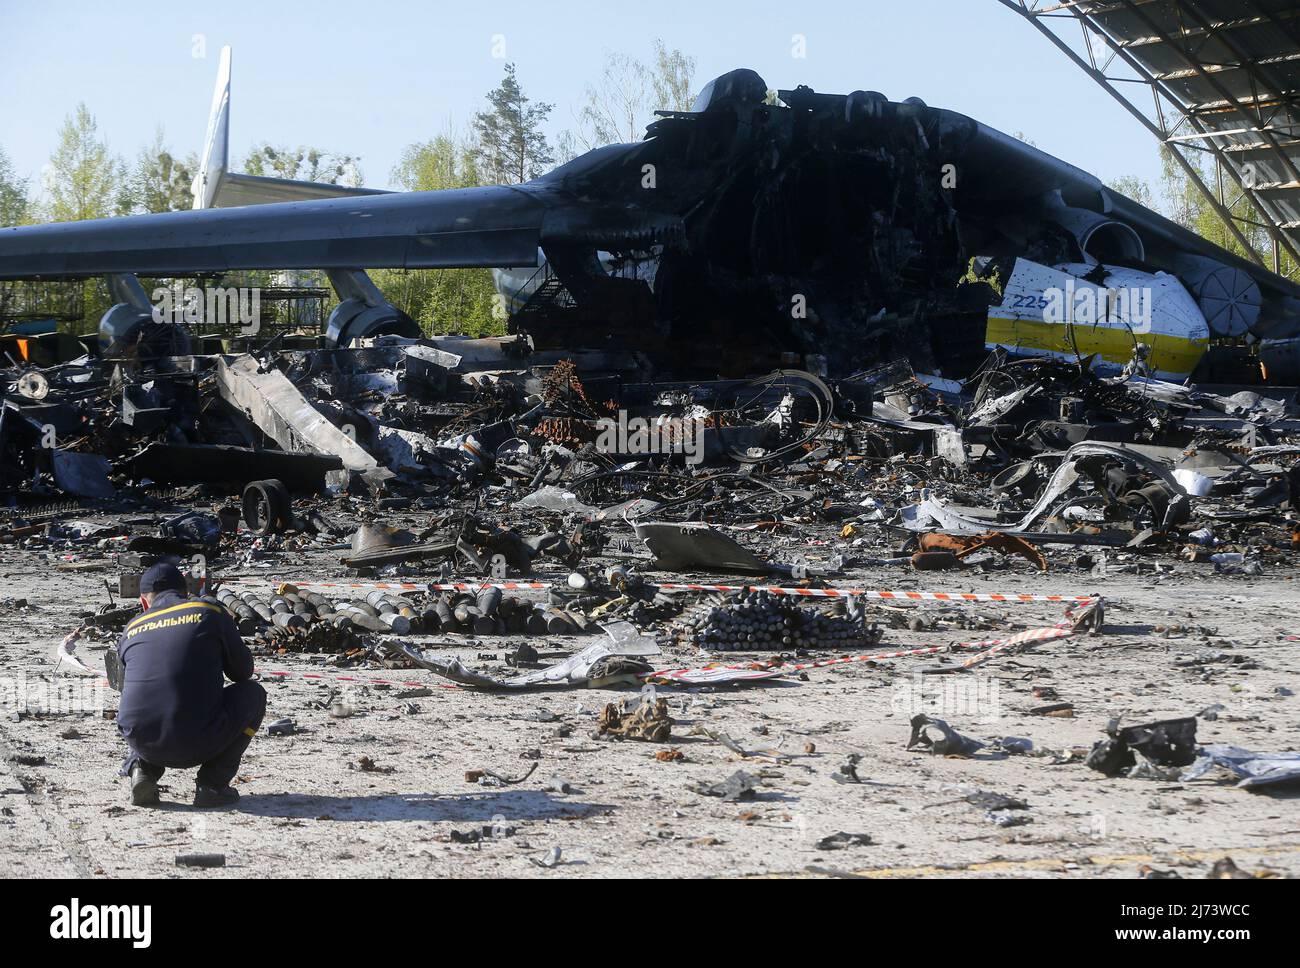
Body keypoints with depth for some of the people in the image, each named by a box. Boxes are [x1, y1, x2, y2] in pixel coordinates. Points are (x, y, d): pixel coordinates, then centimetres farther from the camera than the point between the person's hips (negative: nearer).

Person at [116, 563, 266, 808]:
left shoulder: (130, 630, 15)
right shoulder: (209, 612, 6)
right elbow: (243, 670, 16)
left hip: (142, 744, 4)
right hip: (198, 745, -4)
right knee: (253, 693, 23)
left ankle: (142, 768, 8)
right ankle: (212, 783, 11)